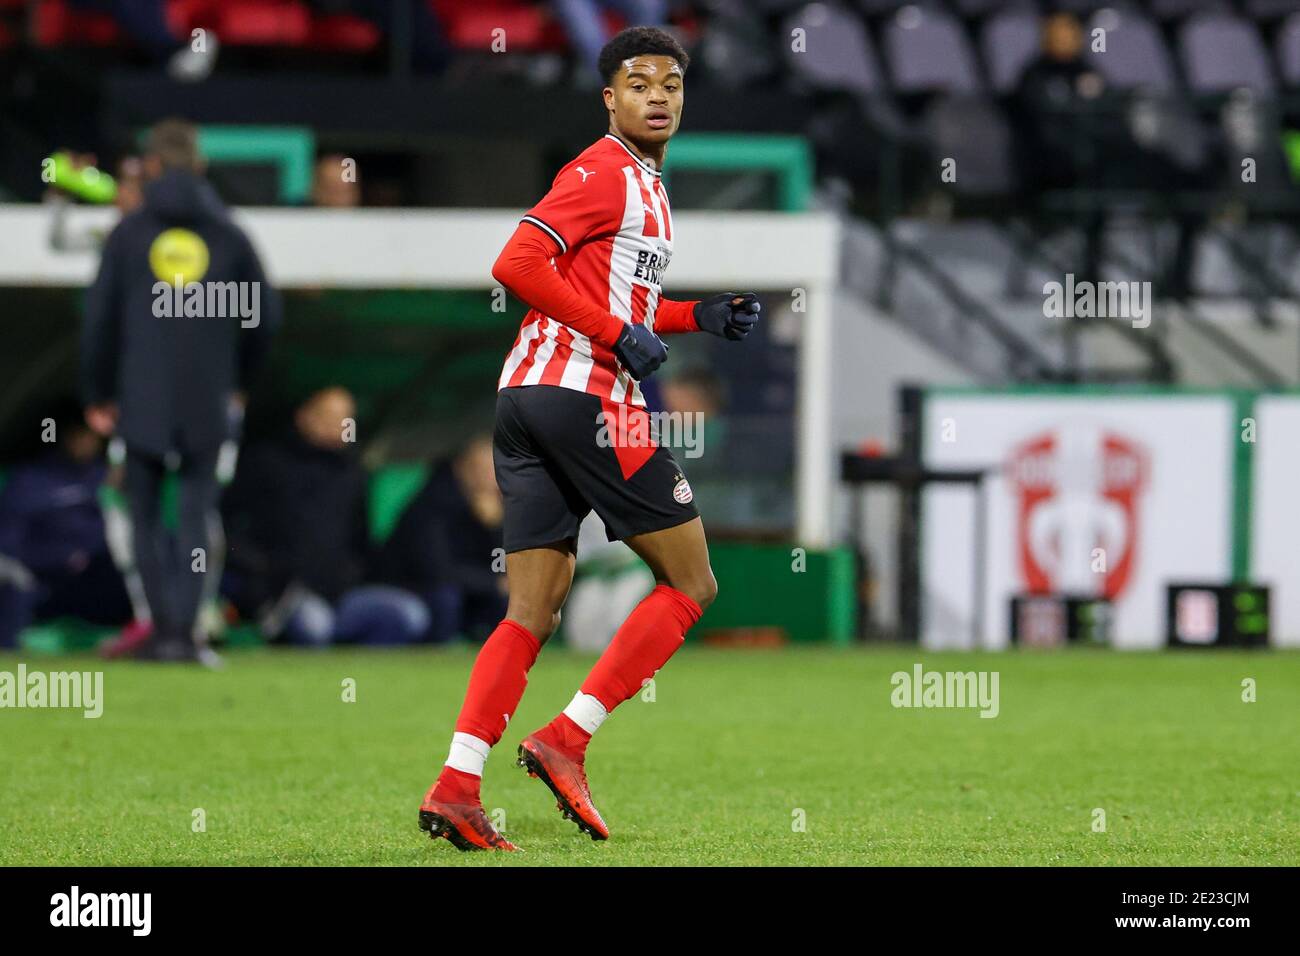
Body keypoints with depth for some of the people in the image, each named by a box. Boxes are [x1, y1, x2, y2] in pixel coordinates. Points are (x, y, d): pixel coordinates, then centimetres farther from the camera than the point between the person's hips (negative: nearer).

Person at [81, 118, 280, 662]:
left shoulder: (128, 234, 0)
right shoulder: (228, 235, 4)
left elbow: (98, 317, 0)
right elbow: (265, 315, 7)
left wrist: (97, 395, 10)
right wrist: (240, 382, 21)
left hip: (142, 397, -1)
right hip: (207, 402, 1)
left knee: (146, 514, 9)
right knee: (197, 511, 4)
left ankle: (163, 629, 4)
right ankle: (186, 630, -6)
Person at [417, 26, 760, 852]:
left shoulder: (644, 185, 23)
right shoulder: (604, 173, -7)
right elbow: (518, 264, -18)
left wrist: (701, 316, 21)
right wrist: (618, 333, -17)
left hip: (527, 401, 9)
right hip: (585, 393, -9)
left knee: (532, 613, 5)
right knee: (691, 584, -1)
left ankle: (456, 785, -5)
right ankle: (567, 739, -7)